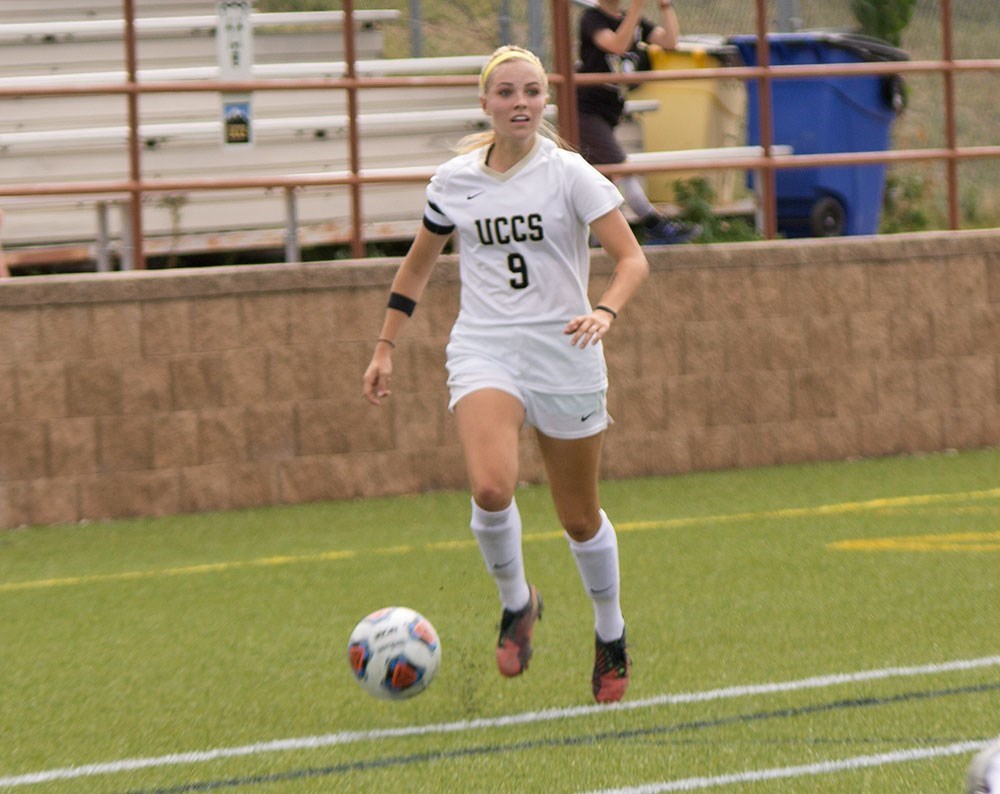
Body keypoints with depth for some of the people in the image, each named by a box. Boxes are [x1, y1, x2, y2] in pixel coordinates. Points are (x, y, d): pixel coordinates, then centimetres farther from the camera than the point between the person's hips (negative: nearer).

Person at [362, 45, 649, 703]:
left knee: (580, 517, 7)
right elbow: (419, 262, 19)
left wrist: (606, 311, -29)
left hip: (564, 354, -1)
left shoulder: (569, 174, -5)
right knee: (491, 488, -25)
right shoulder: (455, 179, 4)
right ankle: (517, 603, 2)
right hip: (484, 352, 1)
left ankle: (611, 639, 31)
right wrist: (385, 347, 16)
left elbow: (633, 258, -10)